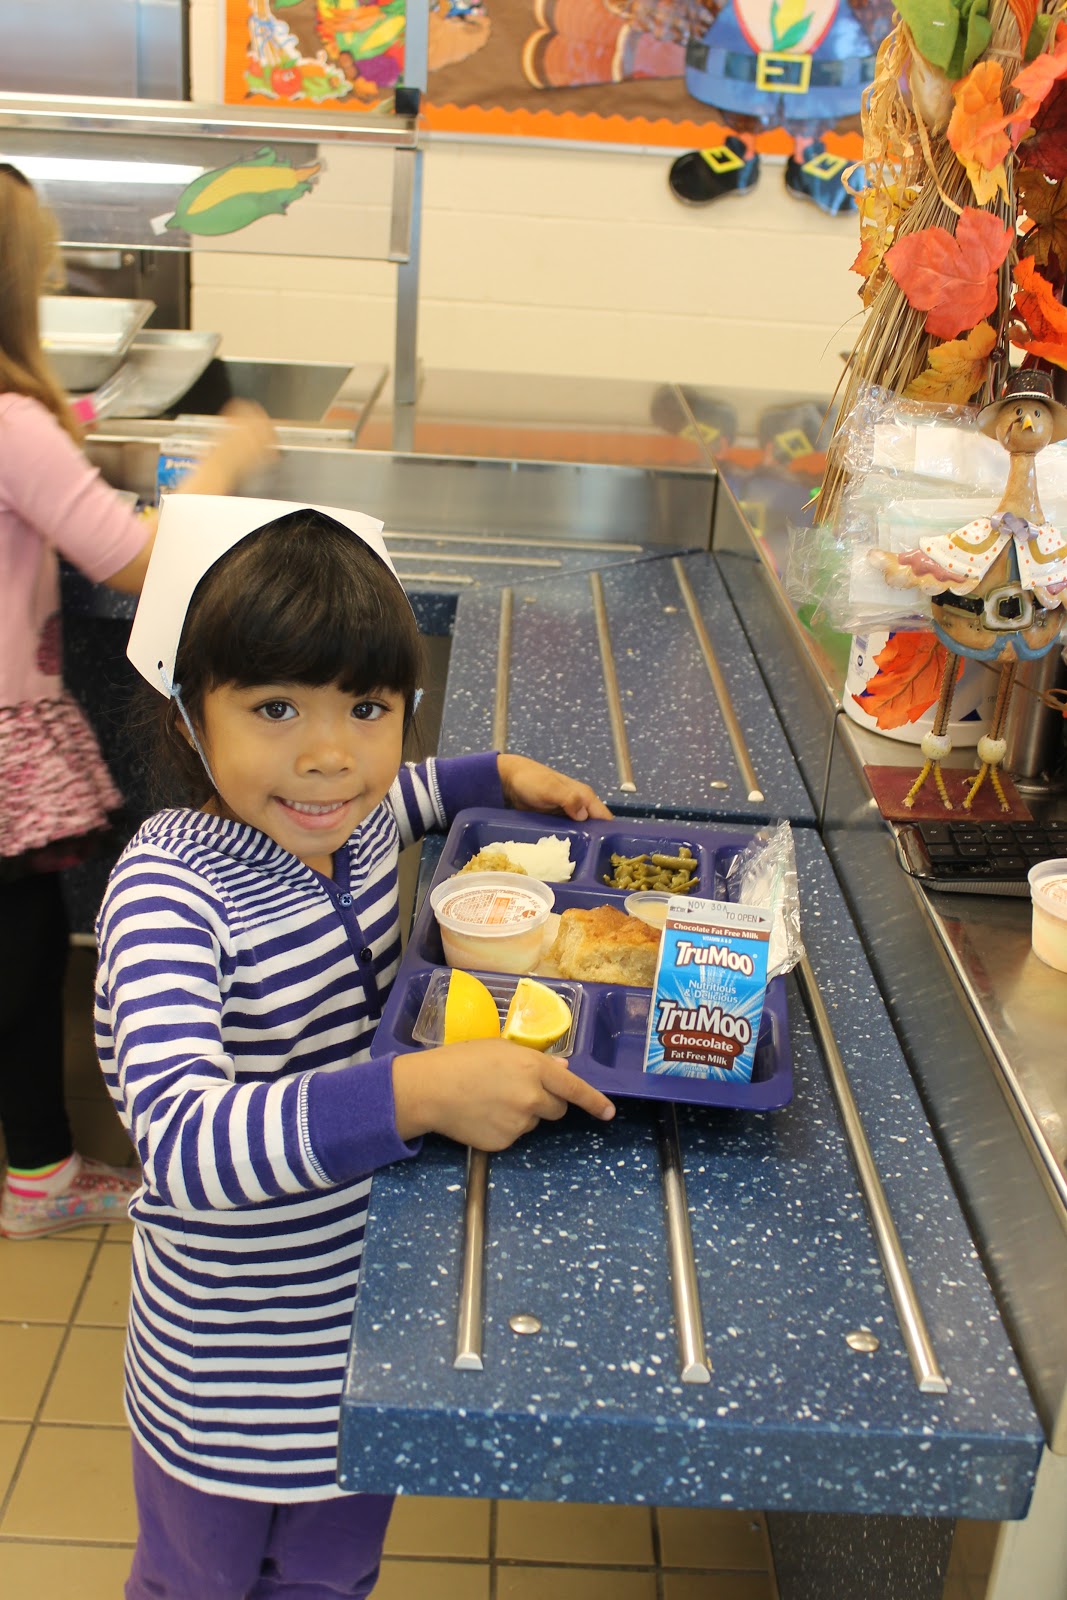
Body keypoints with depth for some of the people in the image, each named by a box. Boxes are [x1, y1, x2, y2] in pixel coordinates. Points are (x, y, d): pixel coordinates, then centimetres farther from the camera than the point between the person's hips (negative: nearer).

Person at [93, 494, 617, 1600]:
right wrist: (417, 1092, -50)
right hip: (231, 1353, -5)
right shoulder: (171, 890, -31)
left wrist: (500, 774, 8)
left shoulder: (350, 823, -10)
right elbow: (178, 1140, -43)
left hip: (367, 1290, 6)